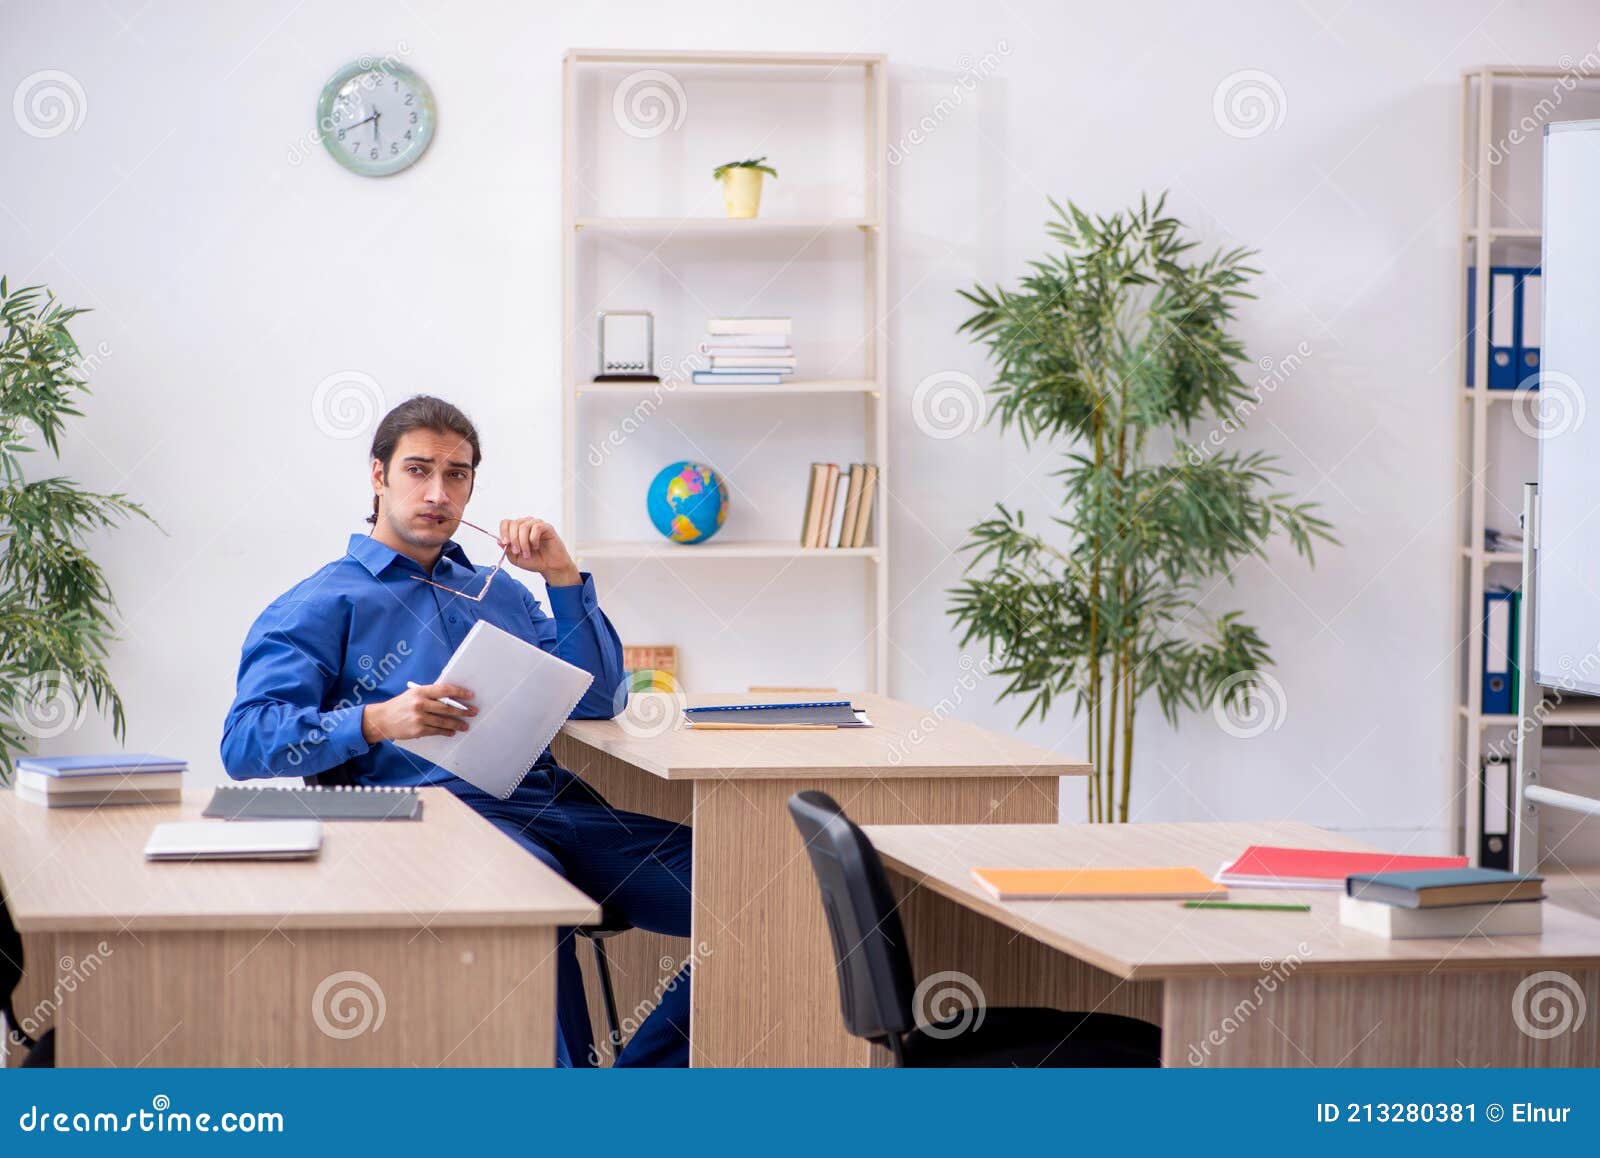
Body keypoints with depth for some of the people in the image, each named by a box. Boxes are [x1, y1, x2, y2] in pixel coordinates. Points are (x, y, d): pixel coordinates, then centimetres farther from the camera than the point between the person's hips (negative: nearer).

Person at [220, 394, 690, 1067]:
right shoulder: (325, 604, 11)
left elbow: (599, 701, 22)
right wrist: (376, 722, -19)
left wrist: (561, 575, 12)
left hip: (555, 803, 6)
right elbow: (247, 742, -3)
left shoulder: (500, 592, 30)